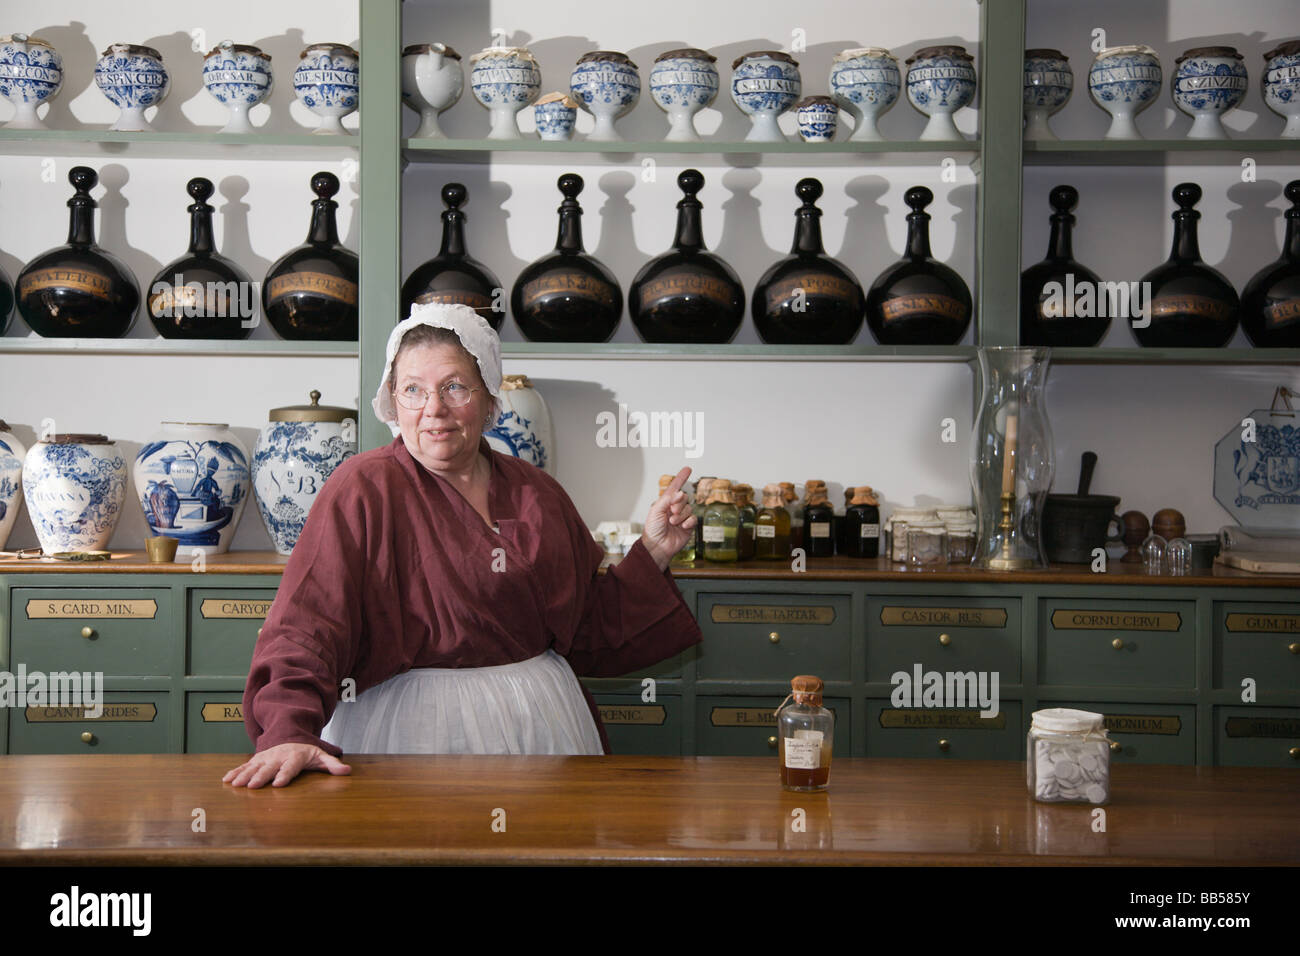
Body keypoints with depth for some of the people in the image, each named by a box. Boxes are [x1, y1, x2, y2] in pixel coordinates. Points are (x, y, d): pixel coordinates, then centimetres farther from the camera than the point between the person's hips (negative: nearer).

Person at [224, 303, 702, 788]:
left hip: (545, 728, 4)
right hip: (413, 730, -4)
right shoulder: (364, 489, -7)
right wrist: (291, 733, -35)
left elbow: (592, 633, 12)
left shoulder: (538, 494, 8)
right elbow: (307, 620, -20)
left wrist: (651, 552, 1)